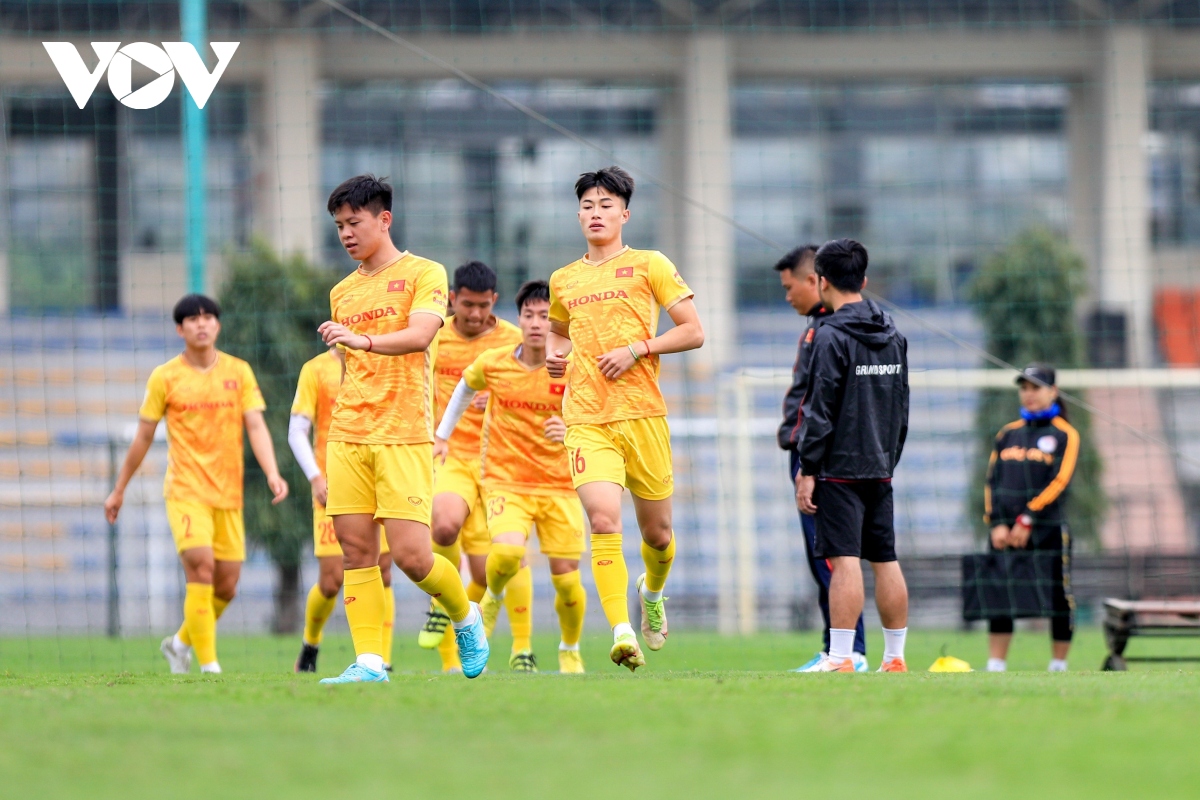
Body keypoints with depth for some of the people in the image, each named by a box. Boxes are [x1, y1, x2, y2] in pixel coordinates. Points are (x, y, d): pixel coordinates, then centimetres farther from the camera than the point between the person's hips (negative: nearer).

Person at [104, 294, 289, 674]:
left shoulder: (239, 371, 6)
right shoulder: (165, 377, 1)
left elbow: (256, 427, -1)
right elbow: (143, 437, 9)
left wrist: (272, 473, -18)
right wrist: (119, 490, 13)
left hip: (228, 493, 3)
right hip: (186, 490, -3)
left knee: (226, 587, 5)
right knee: (201, 568, -21)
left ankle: (180, 643, 31)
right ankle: (208, 665, -16)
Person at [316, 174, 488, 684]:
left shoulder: (423, 274, 0)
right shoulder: (342, 293, 18)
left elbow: (420, 335, -18)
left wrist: (362, 340, -33)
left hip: (404, 435, -5)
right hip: (347, 436, 5)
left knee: (410, 554, -10)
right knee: (355, 548, -4)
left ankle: (465, 617, 18)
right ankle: (369, 662, -4)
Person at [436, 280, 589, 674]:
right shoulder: (493, 364, -2)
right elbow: (466, 387, 20)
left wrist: (569, 432, -28)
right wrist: (442, 435, 22)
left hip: (559, 486, 0)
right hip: (505, 481, 0)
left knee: (566, 578, -3)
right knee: (507, 552, -27)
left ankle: (570, 651, 25)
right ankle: (492, 598, 8)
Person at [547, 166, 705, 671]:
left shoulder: (649, 266, 3)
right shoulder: (563, 281, 15)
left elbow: (693, 332, 1)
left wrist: (636, 349, -11)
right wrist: (554, 355, 11)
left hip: (642, 415, -1)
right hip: (586, 420, 1)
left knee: (657, 533, 9)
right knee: (603, 521, -20)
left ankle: (652, 592, 43)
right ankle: (622, 633, -24)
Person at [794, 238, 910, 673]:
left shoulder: (832, 336, -11)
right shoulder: (893, 335, 12)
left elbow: (821, 409, -14)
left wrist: (807, 470, -11)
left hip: (839, 469, -7)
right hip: (880, 468, 7)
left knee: (845, 559, -10)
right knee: (886, 560, 10)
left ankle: (841, 659, -14)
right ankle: (895, 658, 13)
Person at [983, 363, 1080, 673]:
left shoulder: (1064, 435, 3)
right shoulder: (1007, 434, 16)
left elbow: (1059, 483, -7)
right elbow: (992, 481, 13)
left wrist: (1028, 520, -14)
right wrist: (997, 522, -2)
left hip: (1047, 530, -4)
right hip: (1006, 531, 4)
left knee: (1058, 598, -2)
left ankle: (1059, 666, 7)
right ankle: (995, 666, 1)